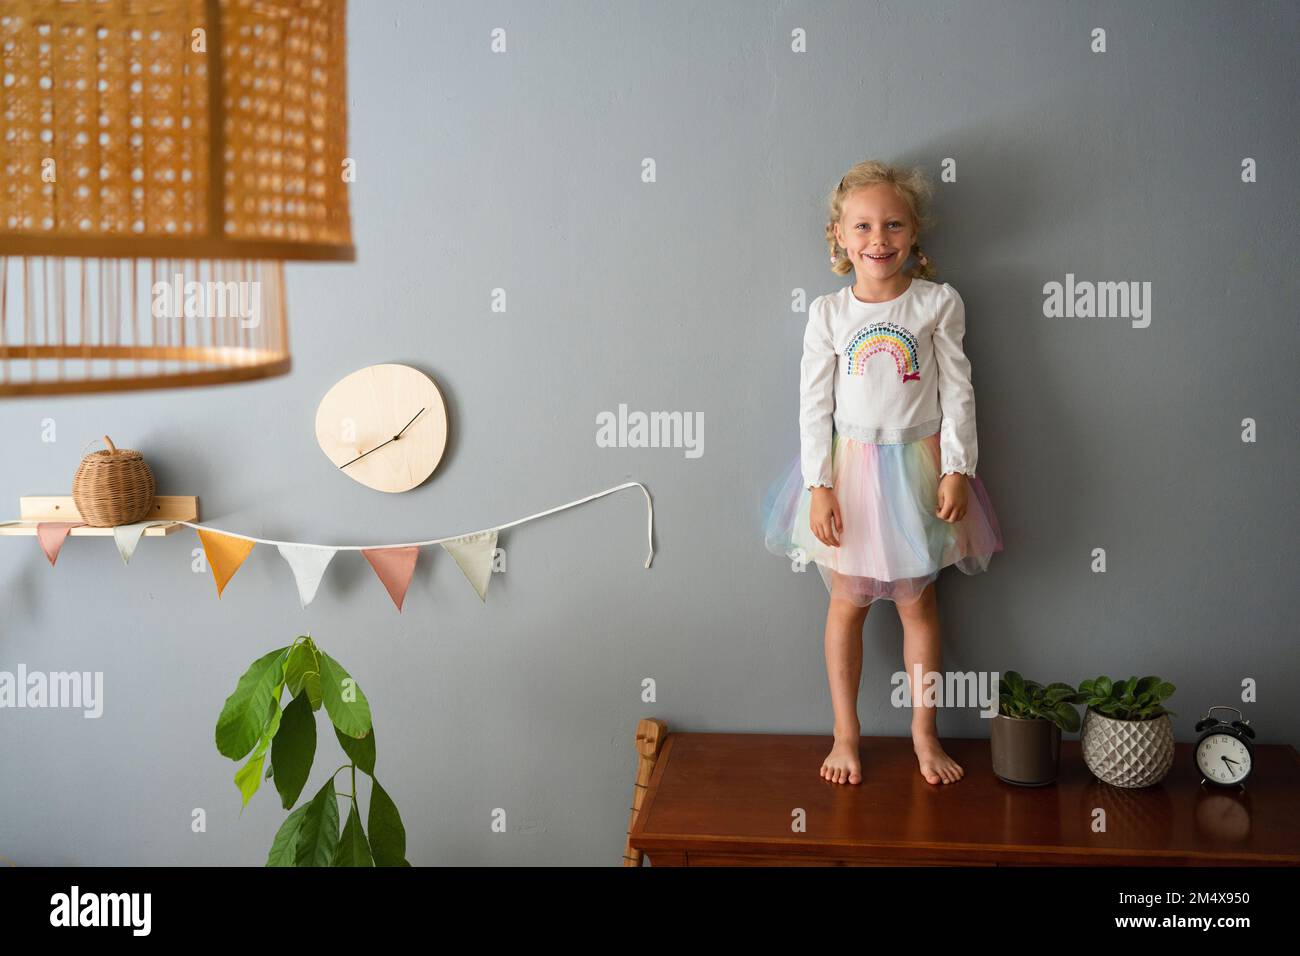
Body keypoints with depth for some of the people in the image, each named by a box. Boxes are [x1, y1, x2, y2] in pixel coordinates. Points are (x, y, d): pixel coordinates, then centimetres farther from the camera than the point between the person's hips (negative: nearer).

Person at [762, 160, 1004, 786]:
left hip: (917, 465, 0)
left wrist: (956, 470, -8)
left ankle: (924, 733, 26)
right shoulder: (828, 313, -3)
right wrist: (819, 486, -9)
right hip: (850, 467, 0)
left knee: (917, 600, 11)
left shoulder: (938, 303, -3)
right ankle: (846, 734, 23)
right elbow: (814, 404, -4)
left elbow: (957, 393, -2)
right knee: (848, 602, 8)